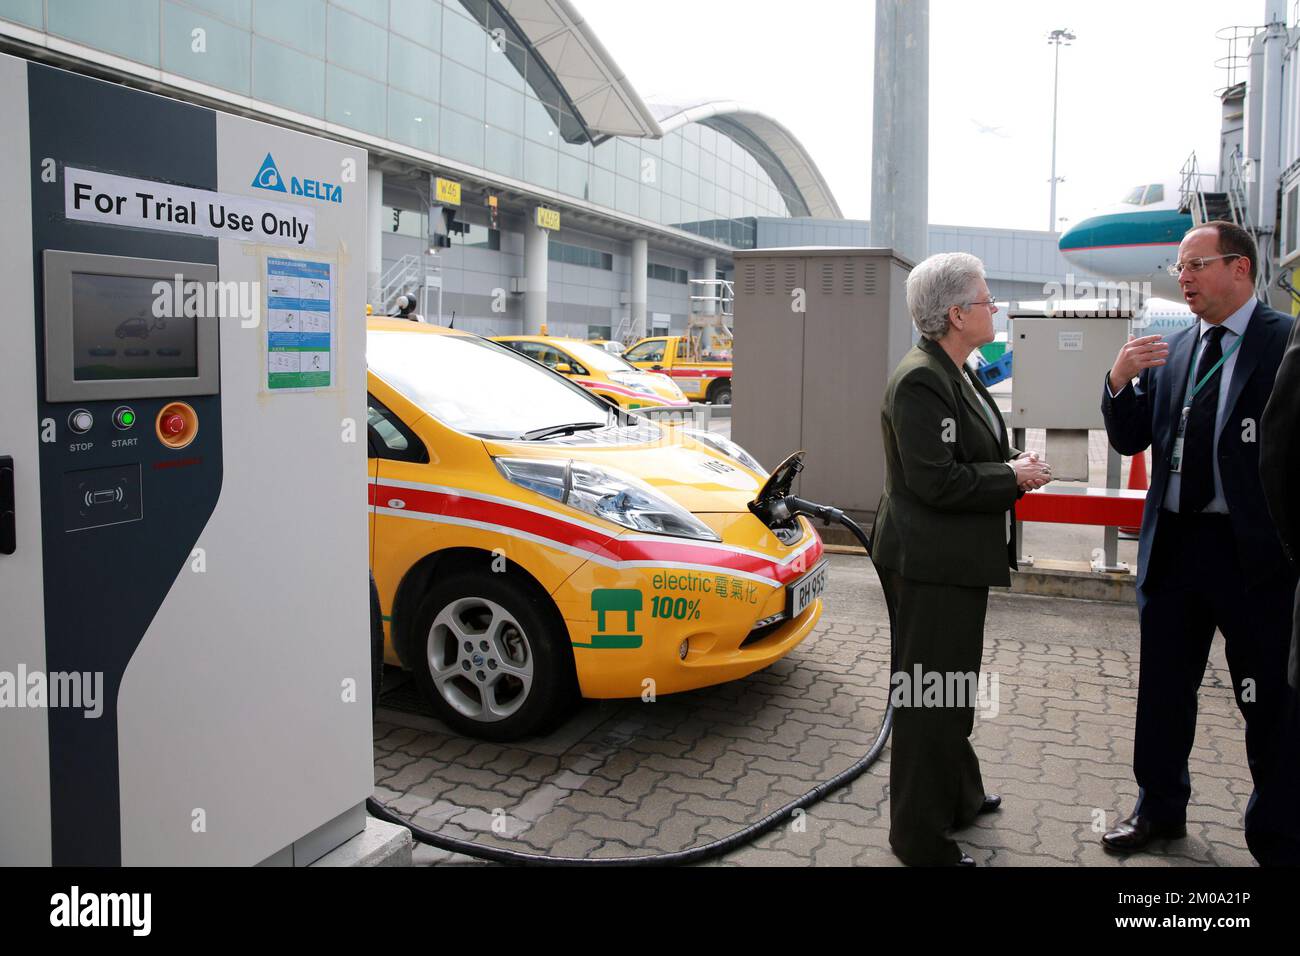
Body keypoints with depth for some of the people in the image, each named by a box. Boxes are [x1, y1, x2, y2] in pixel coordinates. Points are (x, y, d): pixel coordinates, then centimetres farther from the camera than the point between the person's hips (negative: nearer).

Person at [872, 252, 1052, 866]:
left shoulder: (955, 375, 12)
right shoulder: (920, 381, -21)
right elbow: (936, 481, -26)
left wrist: (1014, 466, 3)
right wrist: (1013, 477, -14)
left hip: (958, 561, 11)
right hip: (929, 566, -11)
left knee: (954, 685, 24)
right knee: (928, 696, 1)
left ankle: (958, 795, 43)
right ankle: (920, 838, 16)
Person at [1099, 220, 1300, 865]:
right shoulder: (1173, 349, 8)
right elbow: (1129, 440, 7)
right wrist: (1119, 379, -9)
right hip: (1173, 544, 5)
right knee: (1163, 690, 16)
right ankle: (1160, 811, 35)